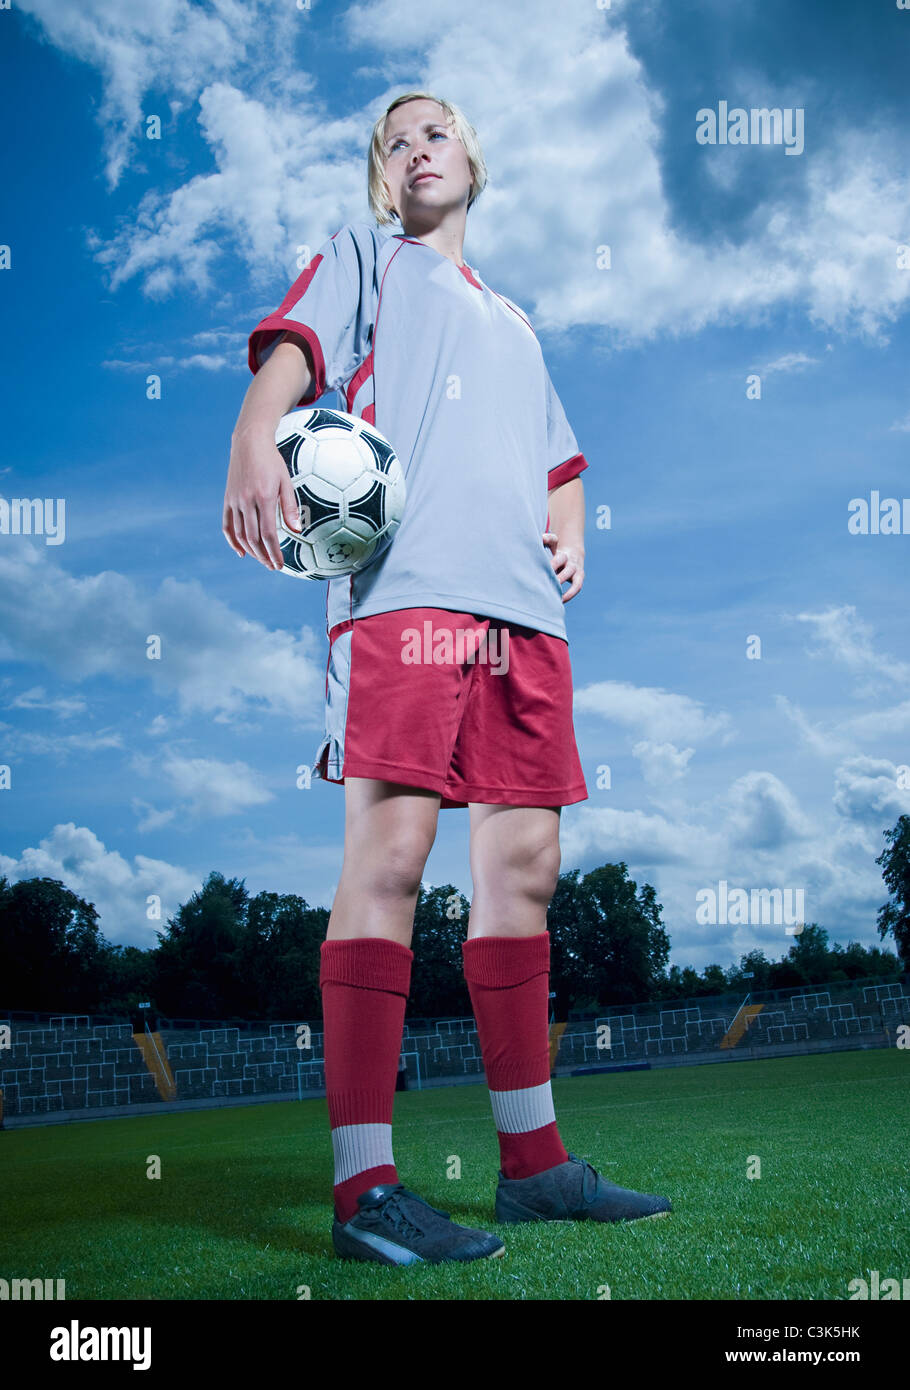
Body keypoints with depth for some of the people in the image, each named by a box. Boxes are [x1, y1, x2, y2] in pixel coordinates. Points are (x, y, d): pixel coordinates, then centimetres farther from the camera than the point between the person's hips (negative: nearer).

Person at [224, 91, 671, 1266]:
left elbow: (559, 457, 36)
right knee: (390, 853, -15)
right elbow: (293, 347, 0)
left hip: (520, 604, 6)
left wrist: (568, 529, 12)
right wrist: (254, 441, -22)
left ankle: (533, 1161, 11)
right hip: (404, 587, -6)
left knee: (523, 862, 3)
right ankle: (363, 1188, -13)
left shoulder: (512, 320, 34)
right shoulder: (363, 257, 19)